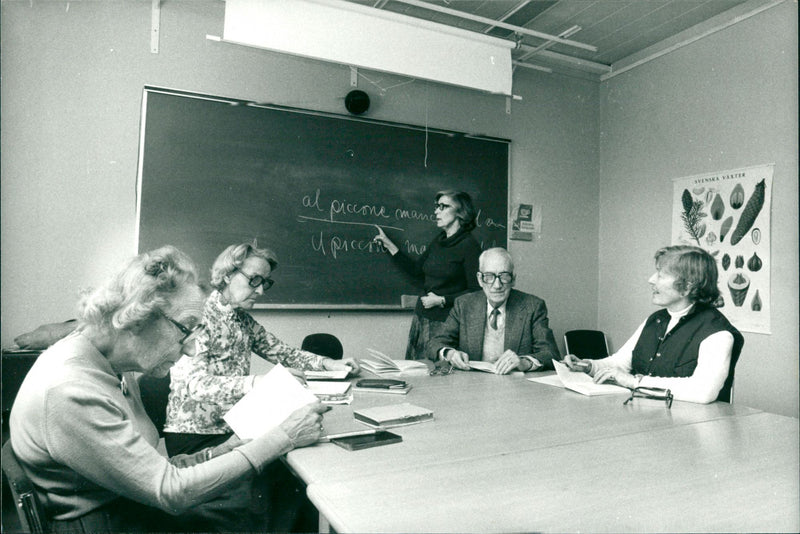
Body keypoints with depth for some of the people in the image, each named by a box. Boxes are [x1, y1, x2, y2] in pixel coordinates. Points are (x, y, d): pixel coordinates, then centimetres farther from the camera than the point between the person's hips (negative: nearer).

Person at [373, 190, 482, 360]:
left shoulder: (469, 245, -10)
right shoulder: (438, 241, 12)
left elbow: (476, 292, -11)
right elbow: (416, 269, 19)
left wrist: (441, 300, -13)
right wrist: (390, 246, 18)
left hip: (445, 322, -7)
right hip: (421, 317, 7)